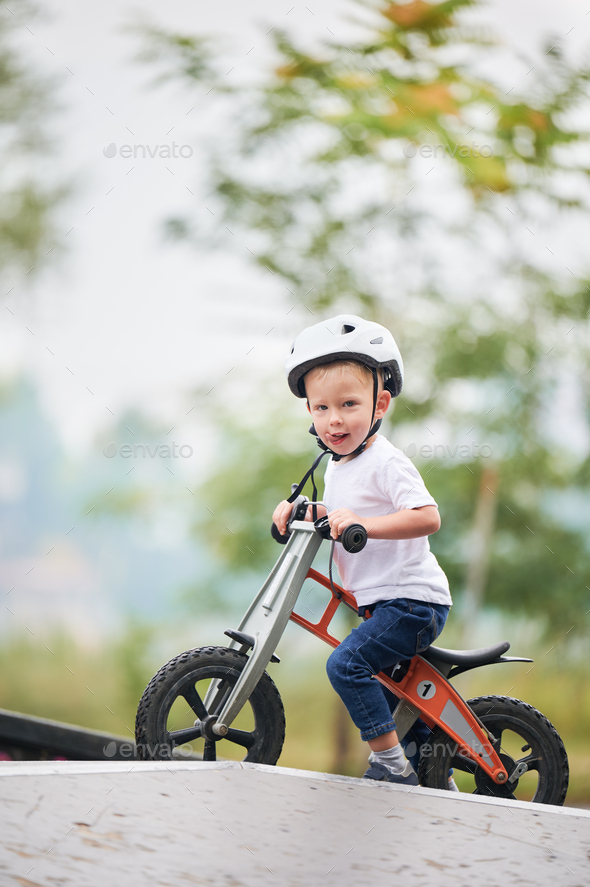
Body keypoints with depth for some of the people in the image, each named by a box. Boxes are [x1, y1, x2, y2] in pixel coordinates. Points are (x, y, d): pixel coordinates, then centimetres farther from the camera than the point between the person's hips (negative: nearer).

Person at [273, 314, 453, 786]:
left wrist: (362, 523, -35)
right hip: (382, 603, 10)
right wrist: (298, 510, 5)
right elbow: (335, 520, 24)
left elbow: (427, 517, -29)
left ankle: (391, 764, -13)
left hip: (413, 600, -10)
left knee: (346, 663, -21)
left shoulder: (387, 462, -18)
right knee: (386, 684, 22)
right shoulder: (337, 467, 11)